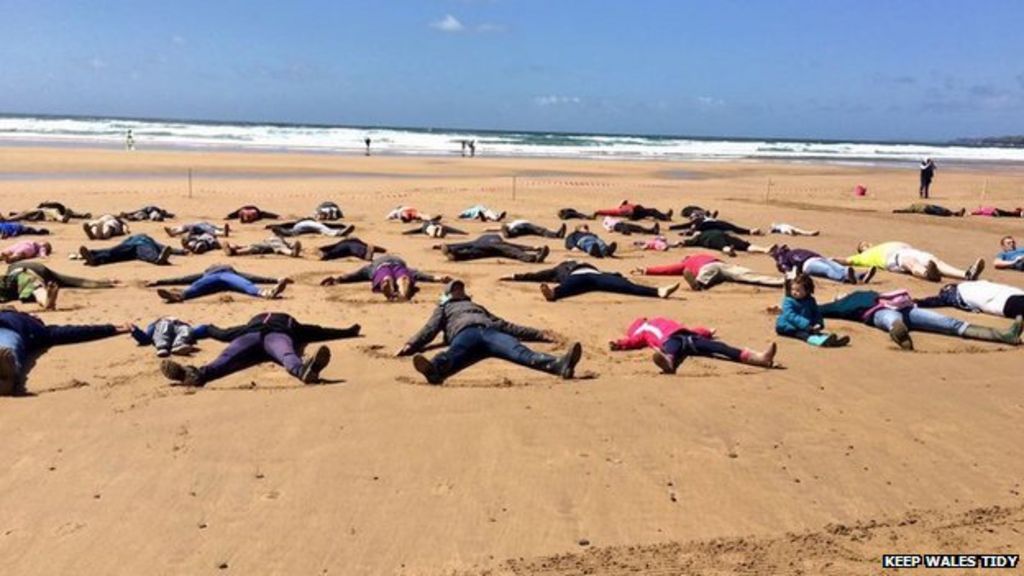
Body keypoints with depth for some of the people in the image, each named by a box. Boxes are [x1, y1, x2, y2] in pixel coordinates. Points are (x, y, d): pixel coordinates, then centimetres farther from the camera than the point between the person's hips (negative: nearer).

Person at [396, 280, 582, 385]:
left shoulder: (478, 307, 46)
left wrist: (538, 333, 29)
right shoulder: (444, 308, 39)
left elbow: (504, 324, 38)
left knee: (517, 349, -30)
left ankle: (560, 365, -59)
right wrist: (411, 345, 0)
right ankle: (434, 370, -75)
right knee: (454, 353, -39)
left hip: (490, 330, 2)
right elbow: (430, 329, 21)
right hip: (465, 331, -2)